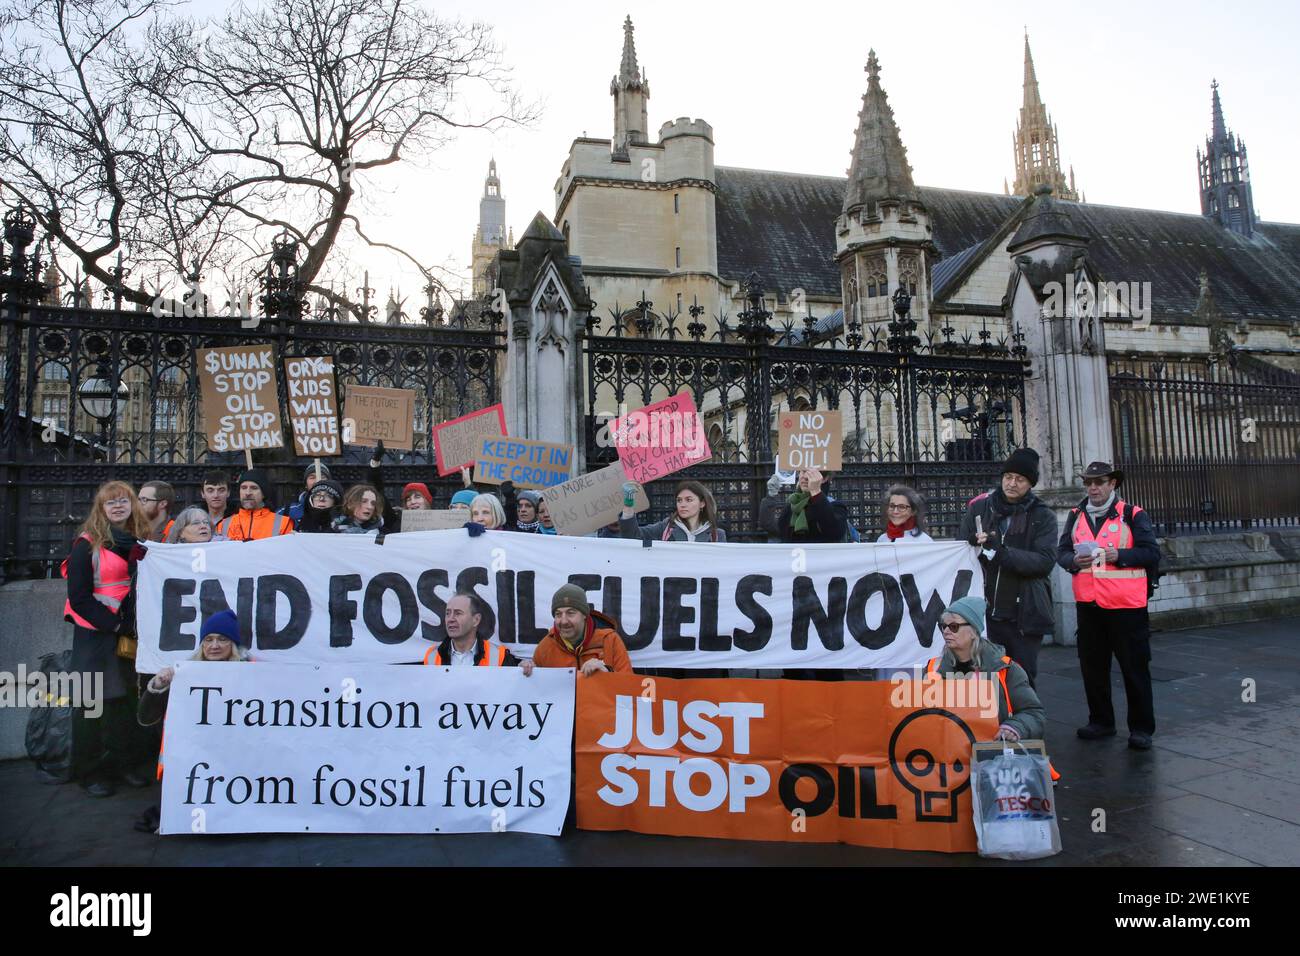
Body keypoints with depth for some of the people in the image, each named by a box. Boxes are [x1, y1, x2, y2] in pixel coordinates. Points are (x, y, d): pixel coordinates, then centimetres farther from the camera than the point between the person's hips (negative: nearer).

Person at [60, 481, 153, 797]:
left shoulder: (141, 542, 6)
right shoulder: (87, 544, -8)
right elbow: (79, 597, -11)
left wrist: (135, 623, -4)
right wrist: (113, 624, -15)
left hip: (130, 632, 4)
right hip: (95, 634, -4)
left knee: (126, 697, 10)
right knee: (94, 701, 4)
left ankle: (126, 763, 22)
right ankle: (90, 772, 15)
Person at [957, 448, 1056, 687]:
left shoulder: (1043, 517, 0)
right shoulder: (978, 508, 5)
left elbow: (1046, 560, -13)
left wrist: (1002, 551, -23)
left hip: (1024, 616, -1)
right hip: (984, 612, 1)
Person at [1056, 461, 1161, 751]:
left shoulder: (1133, 515, -3)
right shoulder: (1076, 516, 9)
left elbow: (1152, 553, -8)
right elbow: (1061, 552, 7)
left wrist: (1118, 555, -21)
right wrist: (1074, 560, -14)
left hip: (1127, 606, -4)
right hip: (1088, 604, 5)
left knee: (1135, 667, 3)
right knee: (1092, 667, 12)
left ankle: (1141, 728, 14)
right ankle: (1101, 722, 26)